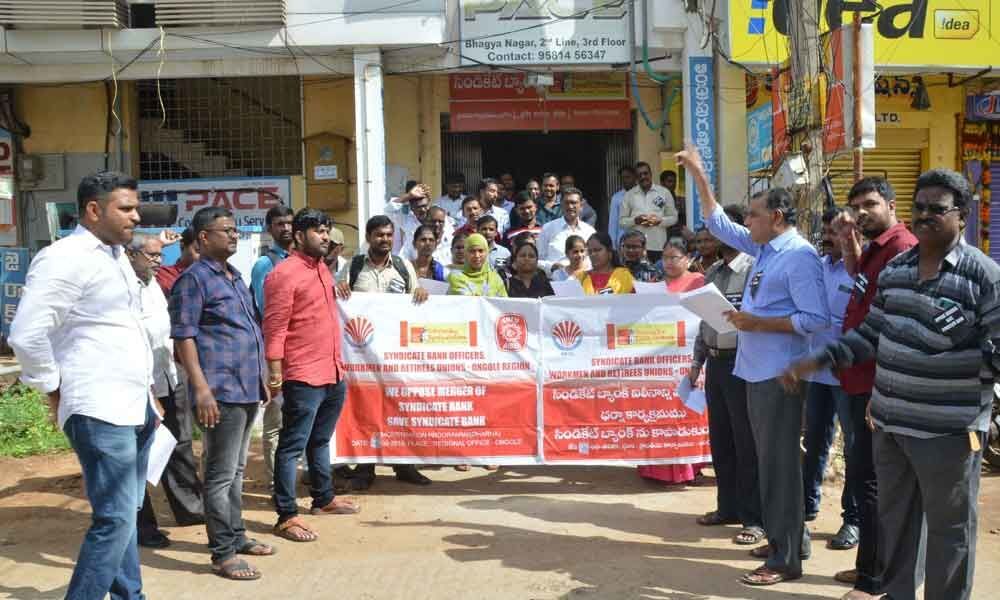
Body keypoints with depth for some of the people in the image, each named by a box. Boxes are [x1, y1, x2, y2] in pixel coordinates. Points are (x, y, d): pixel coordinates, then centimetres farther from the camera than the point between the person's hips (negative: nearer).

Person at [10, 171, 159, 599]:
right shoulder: (65, 258, -13)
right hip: (99, 412, -9)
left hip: (133, 407, 9)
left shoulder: (116, 257, 15)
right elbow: (26, 336, -18)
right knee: (115, 520, -10)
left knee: (123, 516, 17)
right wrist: (56, 394, -9)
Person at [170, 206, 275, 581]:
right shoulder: (193, 279, -9)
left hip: (247, 389, 9)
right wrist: (201, 388, -21)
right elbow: (183, 337, -14)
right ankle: (222, 553, 4)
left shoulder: (235, 277, 17)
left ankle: (236, 535, 28)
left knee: (237, 470, 17)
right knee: (221, 474, -3)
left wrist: (261, 380, 21)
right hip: (221, 391, -9)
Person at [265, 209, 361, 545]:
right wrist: (275, 371, -19)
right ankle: (286, 517, 3)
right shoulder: (284, 274, -12)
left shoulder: (322, 269, 14)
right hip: (304, 377, -9)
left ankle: (323, 498, 35)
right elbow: (274, 328, -15)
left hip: (333, 374, 9)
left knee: (320, 441, 22)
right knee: (292, 447, -2)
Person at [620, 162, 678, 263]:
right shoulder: (629, 195, 9)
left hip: (659, 246, 0)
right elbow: (621, 221, 8)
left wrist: (659, 221, -9)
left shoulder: (664, 192, 7)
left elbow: (673, 217, 10)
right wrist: (635, 220, -11)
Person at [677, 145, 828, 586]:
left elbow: (816, 319, -21)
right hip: (756, 369, 9)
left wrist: (758, 323, -20)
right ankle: (788, 538, 30)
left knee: (778, 461, -3)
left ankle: (786, 559, 6)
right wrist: (698, 175, 18)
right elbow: (718, 223, 22)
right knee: (770, 457, 16)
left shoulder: (799, 255, -16)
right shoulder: (764, 248, 10)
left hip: (780, 373, -9)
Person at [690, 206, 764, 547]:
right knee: (720, 439, 14)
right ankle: (728, 507, 28)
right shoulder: (713, 273, 14)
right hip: (715, 362, 7)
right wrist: (697, 361, 16)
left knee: (746, 442, 0)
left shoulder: (753, 270, -9)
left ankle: (754, 518, 9)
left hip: (741, 363, -7)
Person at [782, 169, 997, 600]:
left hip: (948, 430, -6)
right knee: (894, 518, 20)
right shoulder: (894, 269, 9)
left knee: (948, 528, 8)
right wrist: (819, 361, 9)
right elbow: (871, 332, 15)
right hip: (890, 422, 7)